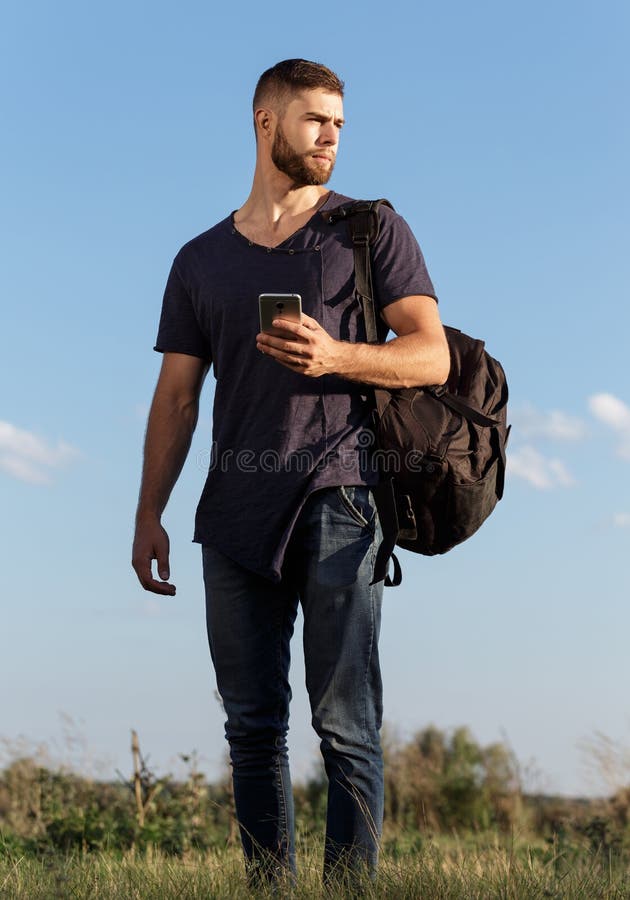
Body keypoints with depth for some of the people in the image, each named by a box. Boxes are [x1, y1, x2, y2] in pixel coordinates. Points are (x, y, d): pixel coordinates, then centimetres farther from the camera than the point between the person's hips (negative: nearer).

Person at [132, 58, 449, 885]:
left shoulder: (371, 229, 11)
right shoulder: (200, 262, 19)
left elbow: (433, 356, 2)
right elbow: (176, 397, 16)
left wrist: (334, 356, -16)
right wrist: (149, 514, 7)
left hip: (337, 492, -3)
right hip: (237, 508, 3)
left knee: (344, 720, -8)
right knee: (252, 723, 3)